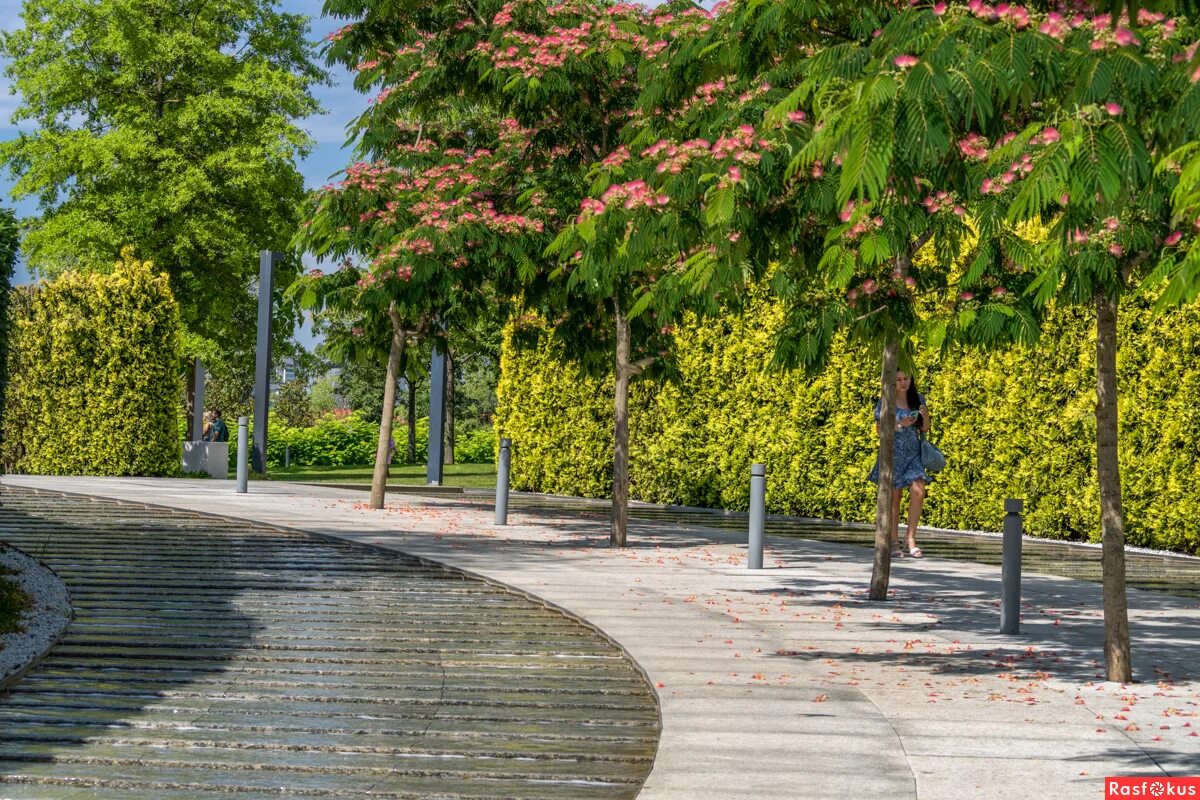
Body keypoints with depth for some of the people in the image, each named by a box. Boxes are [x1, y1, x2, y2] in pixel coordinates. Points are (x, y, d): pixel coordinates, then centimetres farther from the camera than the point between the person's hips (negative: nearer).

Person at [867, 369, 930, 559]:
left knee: (918, 491, -15)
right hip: (893, 454, -2)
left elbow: (925, 429, 12)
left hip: (913, 454, 2)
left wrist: (925, 416, -9)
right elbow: (880, 430, -2)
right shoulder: (885, 402, -1)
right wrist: (900, 424, -16)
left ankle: (910, 537, -6)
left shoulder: (918, 400, 9)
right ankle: (894, 541, 11)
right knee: (893, 497, 1)